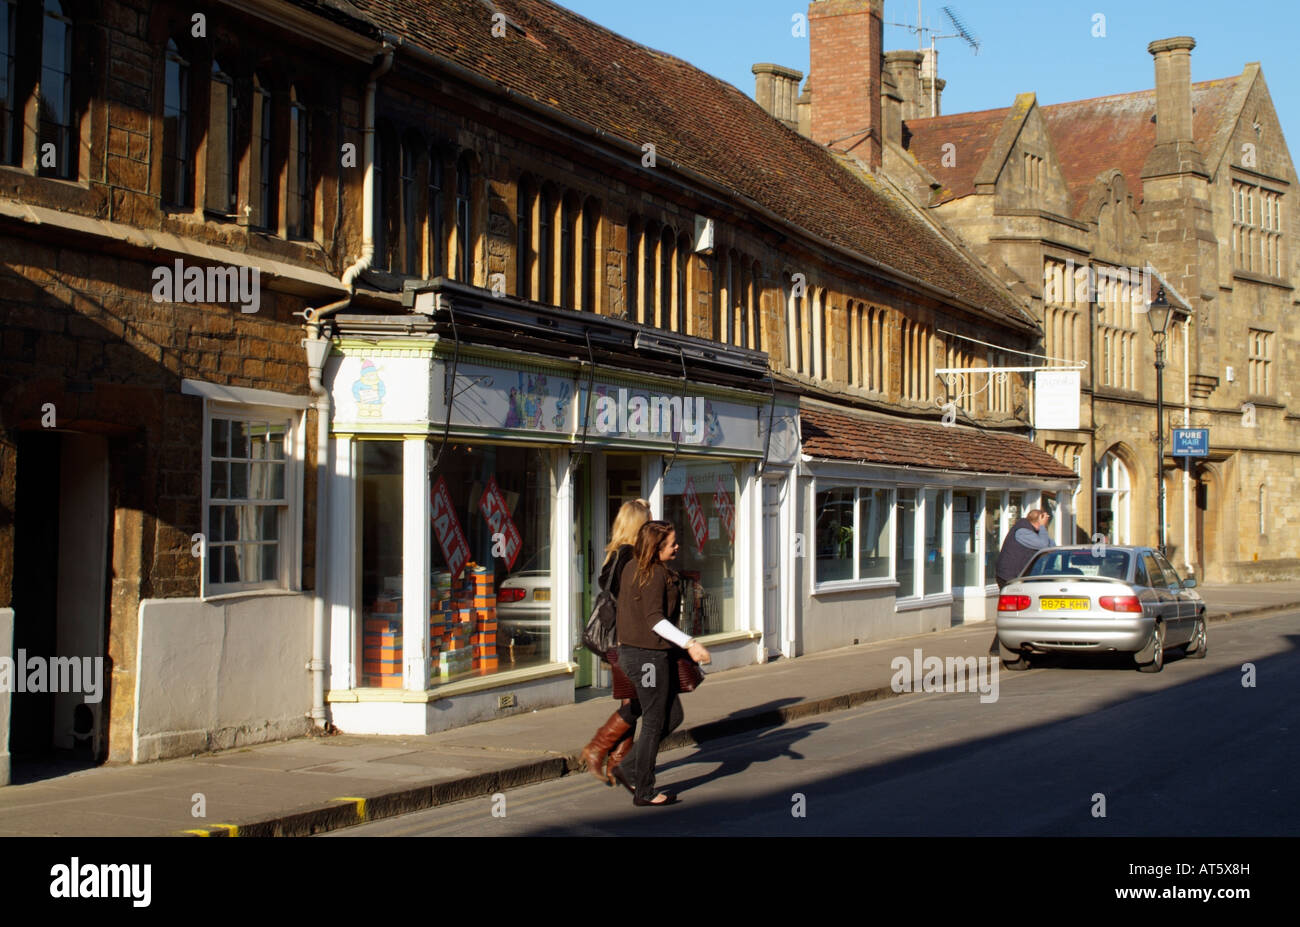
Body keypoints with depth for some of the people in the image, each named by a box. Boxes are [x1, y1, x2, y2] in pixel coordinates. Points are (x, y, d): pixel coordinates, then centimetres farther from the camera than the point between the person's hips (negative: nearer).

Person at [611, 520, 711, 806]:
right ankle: (644, 791, 10)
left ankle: (628, 768, 20)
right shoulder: (654, 575, -18)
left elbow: (625, 610, 18)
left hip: (631, 651, 10)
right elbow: (655, 619, -26)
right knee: (654, 723, 1)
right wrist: (689, 643, -30)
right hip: (648, 656, -10)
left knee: (673, 717, 16)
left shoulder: (633, 568, 10)